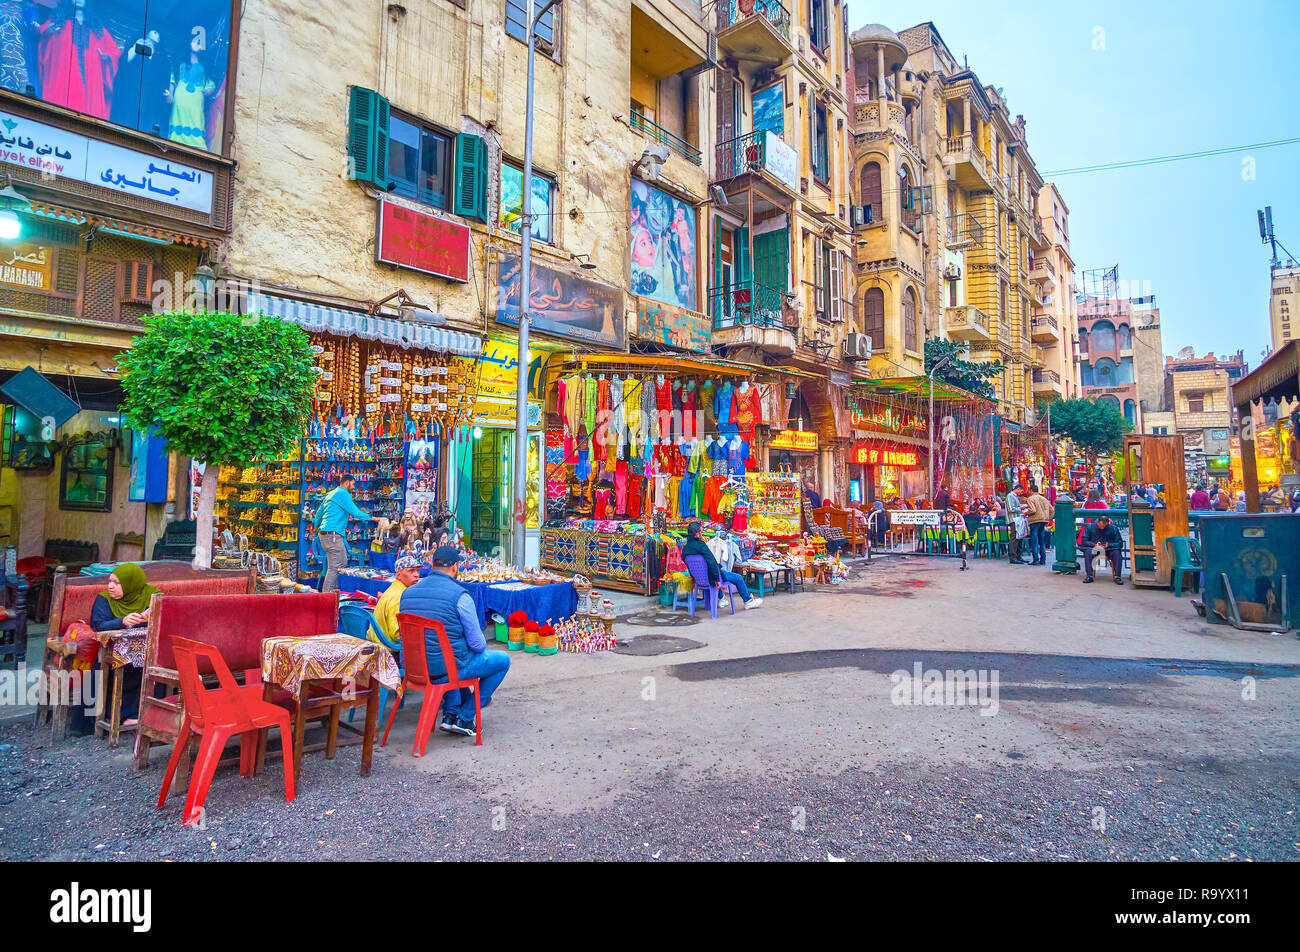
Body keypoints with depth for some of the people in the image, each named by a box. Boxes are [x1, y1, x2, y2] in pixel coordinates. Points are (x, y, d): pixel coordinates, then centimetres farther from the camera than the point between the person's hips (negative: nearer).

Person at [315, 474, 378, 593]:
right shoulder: (343, 493, -9)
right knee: (335, 567, -9)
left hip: (325, 533, 11)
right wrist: (371, 518, -2)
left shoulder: (331, 493, 21)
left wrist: (317, 525, 44)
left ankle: (334, 590, 15)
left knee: (343, 565, 13)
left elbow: (319, 512, 28)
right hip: (333, 535, -11)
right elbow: (355, 512, -12)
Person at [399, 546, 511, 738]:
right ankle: (465, 719, 14)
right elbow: (478, 644, -13)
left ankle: (450, 715, 31)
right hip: (447, 668, -7)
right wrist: (482, 646, 11)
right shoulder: (460, 595, -17)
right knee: (503, 660, 12)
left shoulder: (408, 592, 2)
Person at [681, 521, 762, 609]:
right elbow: (712, 563, -33)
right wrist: (717, 579, -22)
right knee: (738, 578, 9)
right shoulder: (700, 545, -27)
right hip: (710, 578, -8)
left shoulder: (684, 549, -3)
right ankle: (748, 601, 25)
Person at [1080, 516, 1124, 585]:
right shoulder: (1089, 527, 4)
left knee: (1117, 553, -31)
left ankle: (1118, 577, -28)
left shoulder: (1113, 528, 4)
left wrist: (1109, 545, -17)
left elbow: (1120, 544, 2)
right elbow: (1084, 541, 0)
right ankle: (1089, 576, -34)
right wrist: (1094, 544, -18)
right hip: (1094, 548, -1)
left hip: (1109, 549, 1)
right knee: (1088, 551, -33)